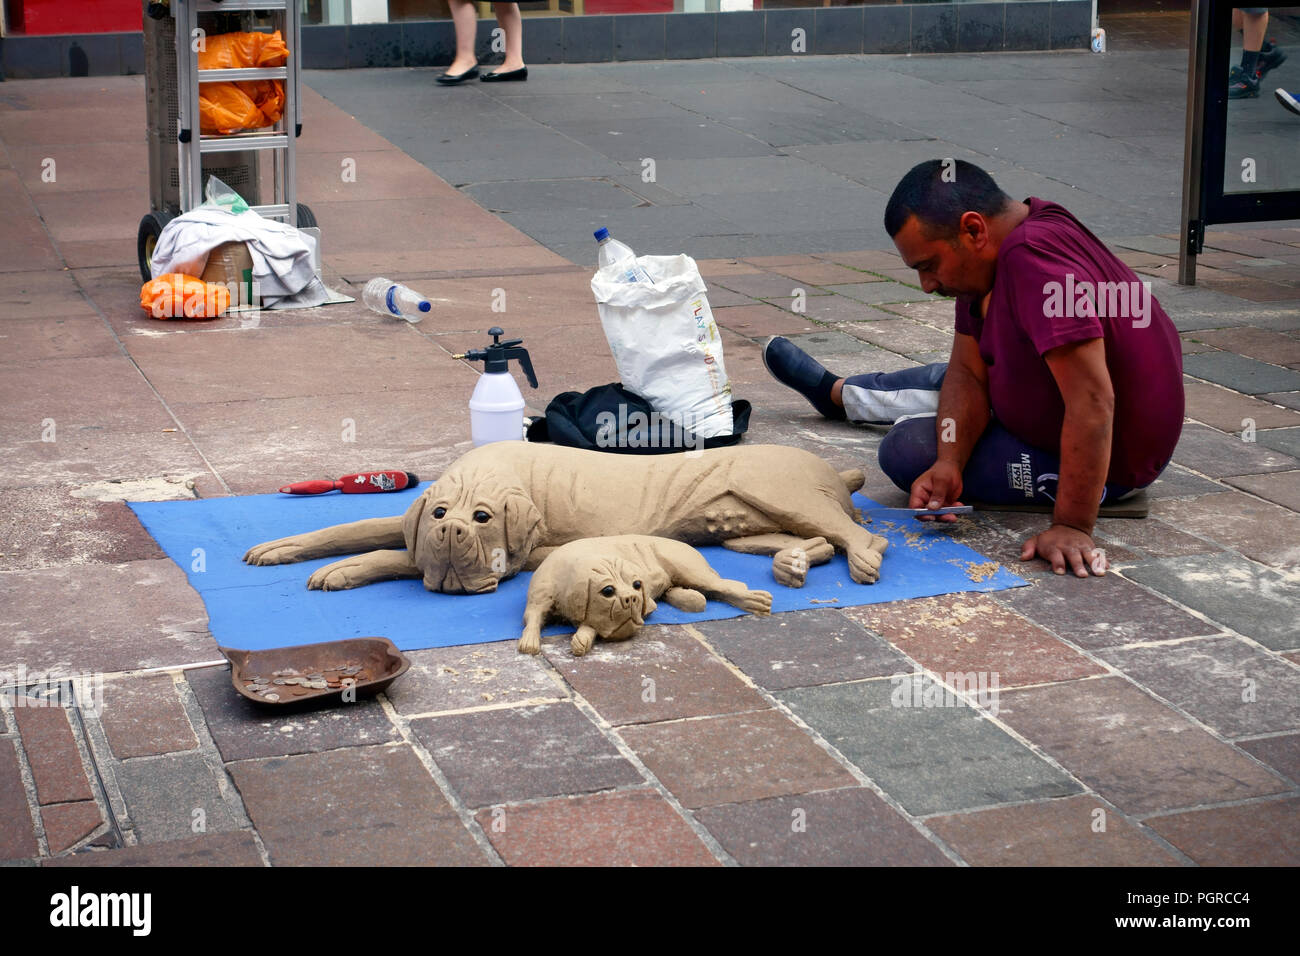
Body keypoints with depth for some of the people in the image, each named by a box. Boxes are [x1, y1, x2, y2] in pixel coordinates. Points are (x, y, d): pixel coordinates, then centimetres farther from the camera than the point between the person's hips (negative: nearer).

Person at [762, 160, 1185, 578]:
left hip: (1109, 460, -9)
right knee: (950, 379, 29)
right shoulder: (992, 252, -5)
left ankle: (836, 393, 27)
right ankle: (836, 392, 57)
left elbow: (1092, 403, -39)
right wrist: (949, 463, -18)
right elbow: (969, 372, -2)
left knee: (907, 448, -5)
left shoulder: (1035, 262, -36)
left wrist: (1072, 526, -37)